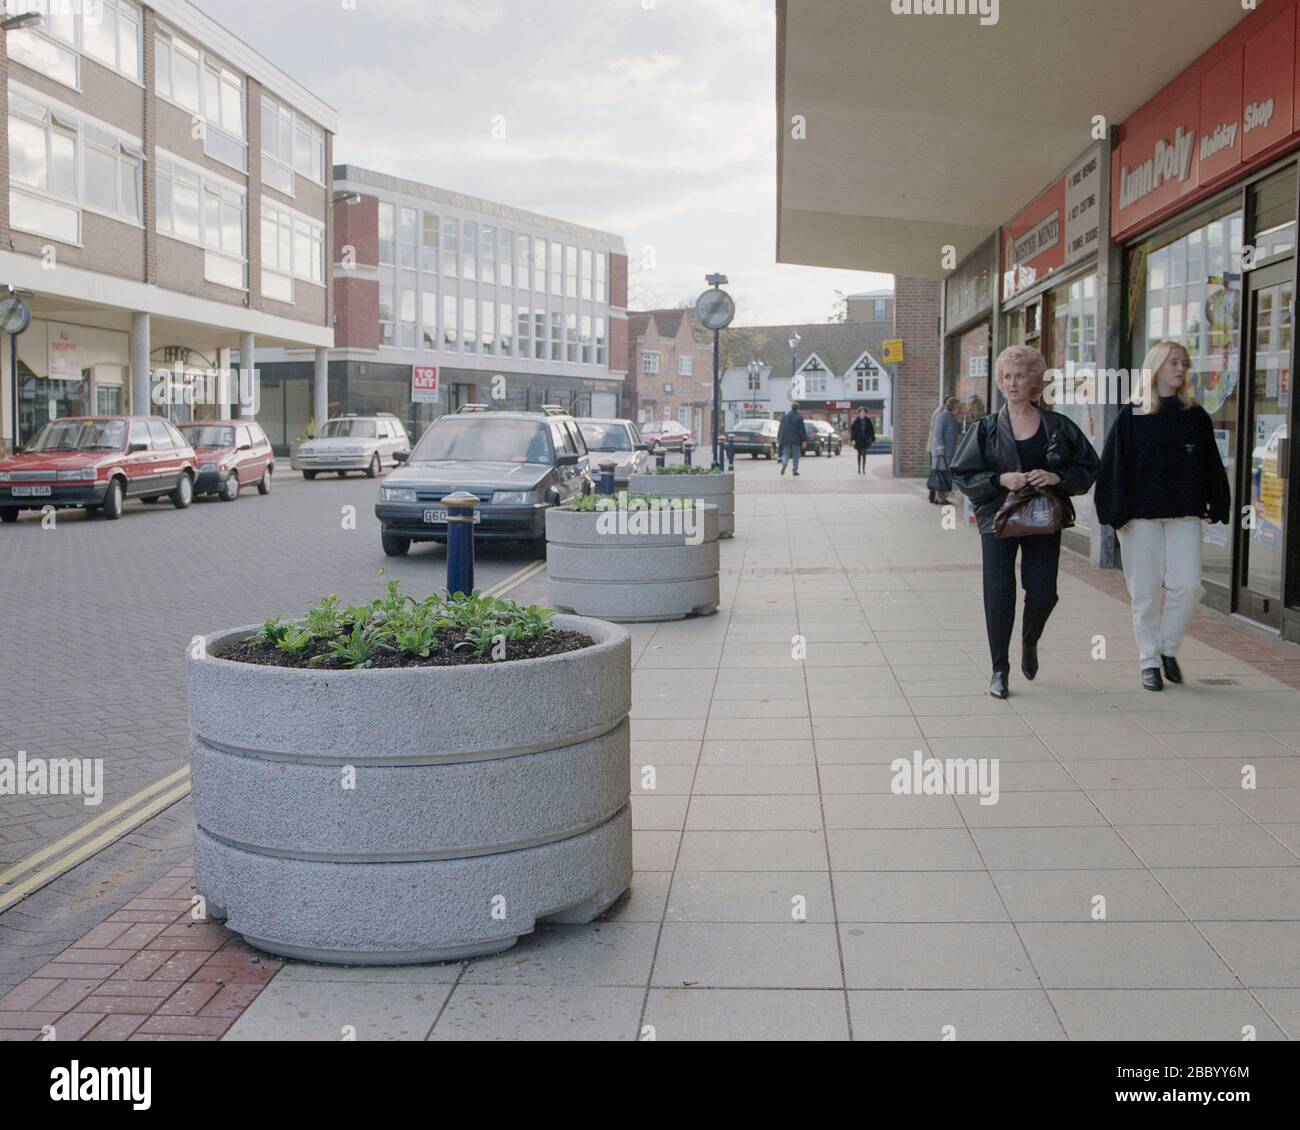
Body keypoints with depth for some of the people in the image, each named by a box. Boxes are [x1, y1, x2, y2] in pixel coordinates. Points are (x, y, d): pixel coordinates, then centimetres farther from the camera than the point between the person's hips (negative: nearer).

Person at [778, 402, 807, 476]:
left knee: (785, 454, 3)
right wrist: (804, 441, -6)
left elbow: (780, 429, 8)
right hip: (796, 441, -2)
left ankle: (784, 464, -27)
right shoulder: (799, 418, -8)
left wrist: (778, 439, 15)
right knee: (796, 455, 10)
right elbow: (802, 430, -10)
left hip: (786, 440, 2)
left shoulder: (784, 417, 3)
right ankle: (795, 470, 13)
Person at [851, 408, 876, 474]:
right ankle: (859, 468, 22)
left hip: (865, 439, -1)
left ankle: (863, 469, -6)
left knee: (864, 454, -6)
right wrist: (853, 439, -9)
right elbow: (853, 430, -2)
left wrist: (872, 439, 2)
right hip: (858, 439, 1)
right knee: (859, 454, 11)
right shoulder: (856, 421, -1)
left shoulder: (868, 421, 0)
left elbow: (871, 430, 4)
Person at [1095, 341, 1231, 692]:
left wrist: (1216, 509, 5)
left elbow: (1211, 466, 12)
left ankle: (1167, 647, 14)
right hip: (1141, 517, -2)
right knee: (1145, 591, 2)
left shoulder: (1196, 417, 9)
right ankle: (1149, 660, 14)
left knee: (1187, 584, -7)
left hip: (1184, 517, 3)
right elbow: (1114, 466, -3)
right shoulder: (1131, 416, -1)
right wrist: (1117, 513, -10)